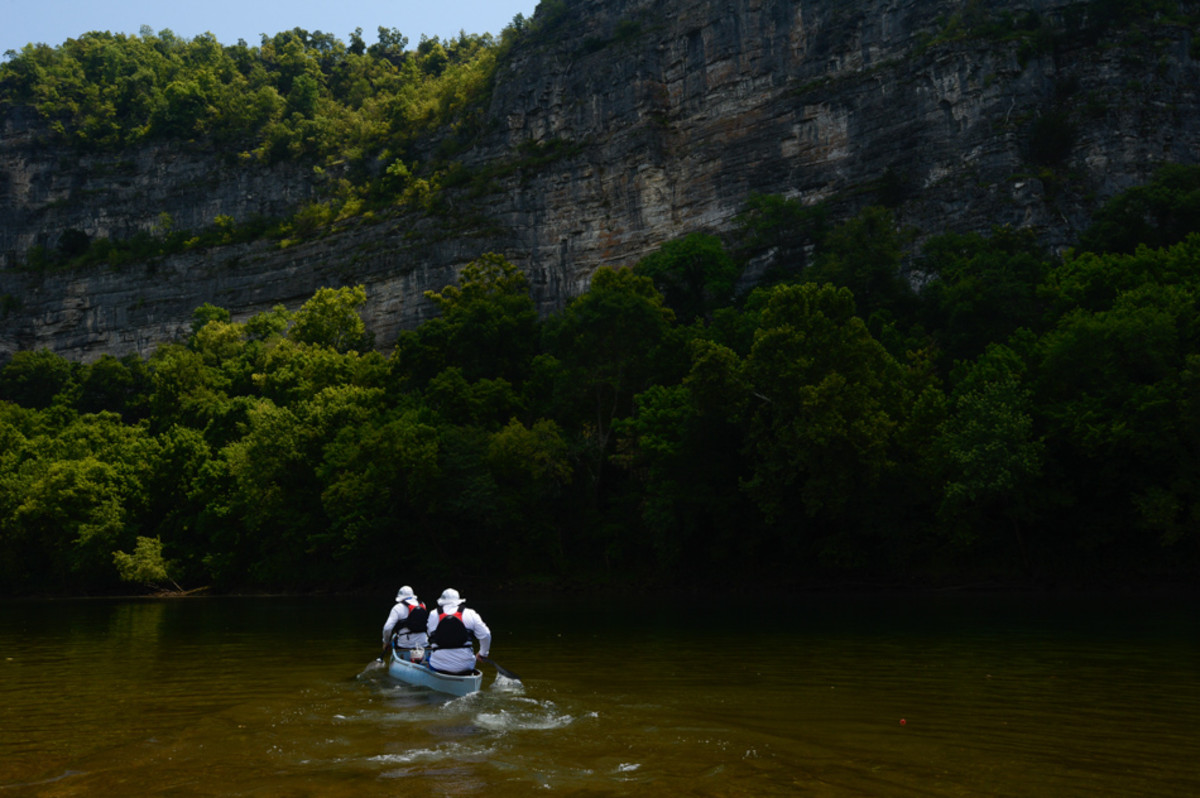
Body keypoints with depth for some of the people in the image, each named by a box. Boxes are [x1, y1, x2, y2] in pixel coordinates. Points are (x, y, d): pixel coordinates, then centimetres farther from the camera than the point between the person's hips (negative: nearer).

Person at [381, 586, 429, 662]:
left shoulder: (398, 608, -7)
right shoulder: (423, 605, 7)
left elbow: (387, 628, -11)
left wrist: (386, 643, 3)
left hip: (404, 645, -3)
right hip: (423, 644, 3)